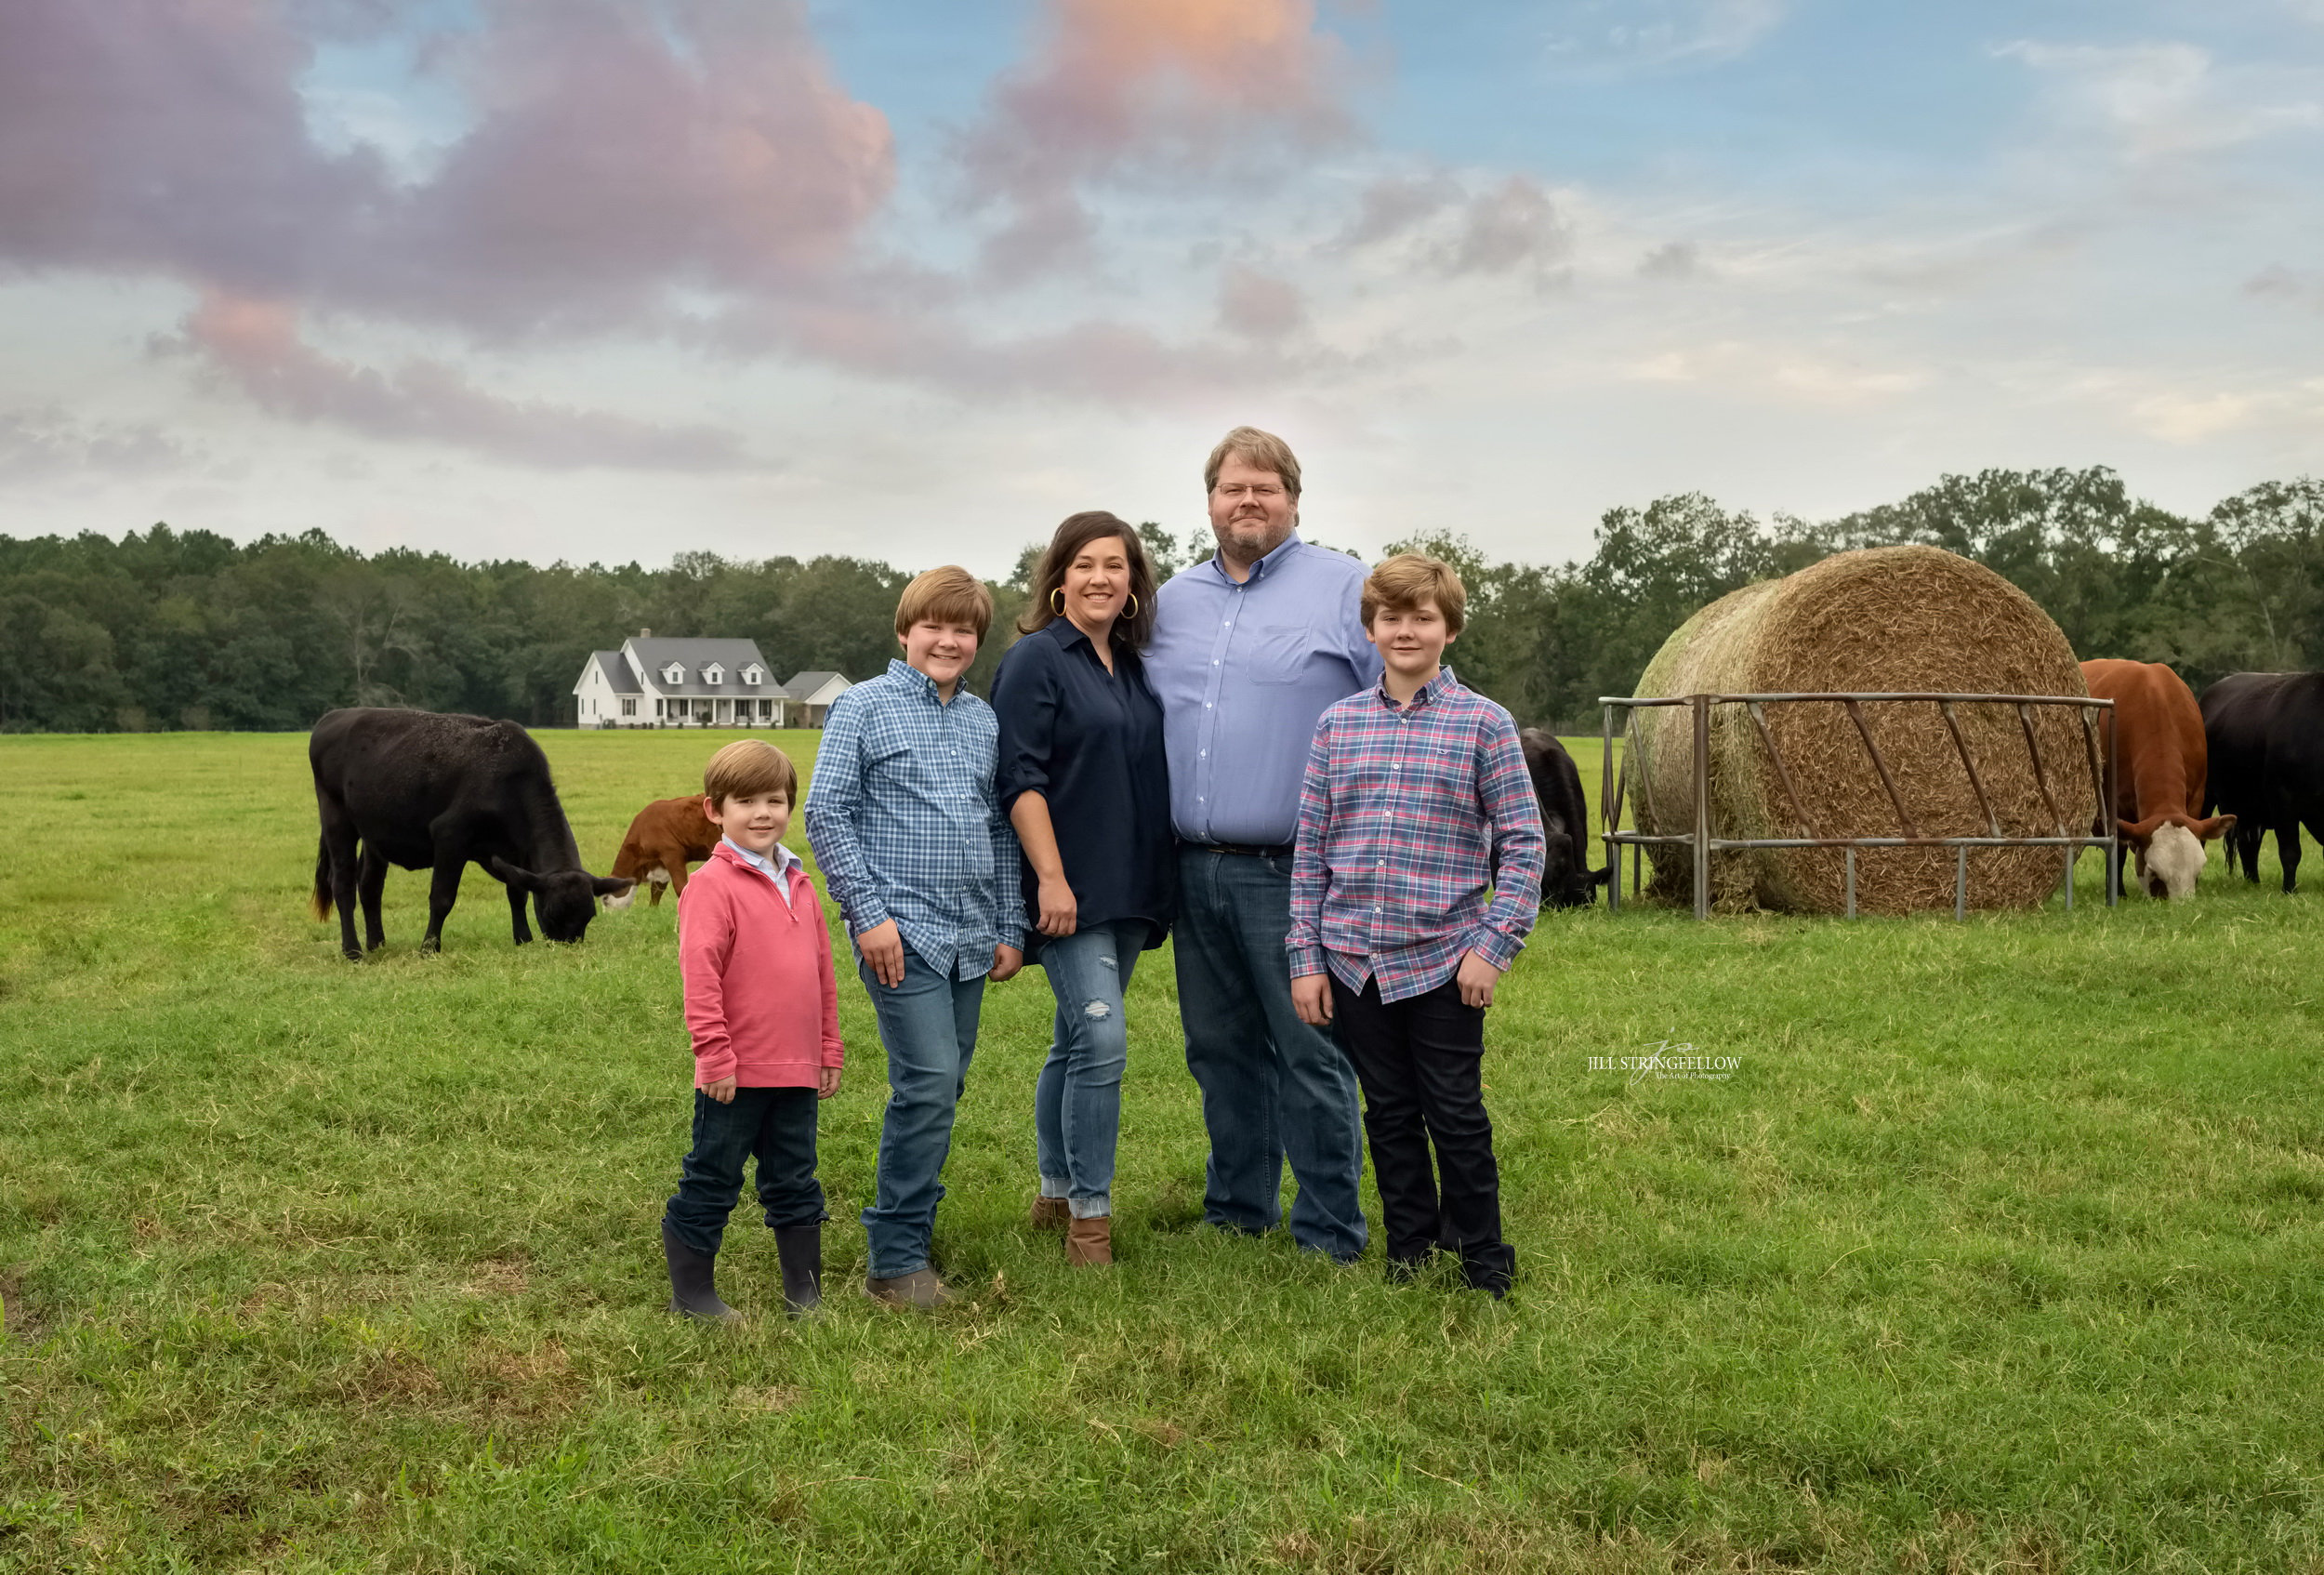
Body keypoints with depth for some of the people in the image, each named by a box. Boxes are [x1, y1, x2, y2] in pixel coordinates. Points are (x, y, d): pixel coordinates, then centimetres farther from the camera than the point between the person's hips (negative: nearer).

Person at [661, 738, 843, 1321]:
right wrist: (716, 1056, -17)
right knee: (711, 1182, 6)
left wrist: (829, 1051, 16)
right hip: (737, 1074, -6)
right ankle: (691, 1292, 20)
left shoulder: (798, 884, 11)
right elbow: (700, 977, -15)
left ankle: (805, 1293, 25)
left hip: (797, 1072, 7)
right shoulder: (712, 884, -11)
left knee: (795, 1184, 15)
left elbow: (823, 973, 16)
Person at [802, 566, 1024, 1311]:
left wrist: (1010, 928, 14)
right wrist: (869, 912, -11)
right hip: (901, 931, -6)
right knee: (928, 1082, -13)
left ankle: (910, 1221, 23)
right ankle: (896, 1262, -5)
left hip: (970, 938, 6)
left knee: (943, 1089, 9)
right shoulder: (865, 706, -1)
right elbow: (825, 813, -5)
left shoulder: (985, 720, 15)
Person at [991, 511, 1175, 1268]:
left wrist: (1157, 886, 16)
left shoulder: (1133, 667, 14)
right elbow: (1021, 778, -13)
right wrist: (1051, 877, -19)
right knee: (1102, 1040, -13)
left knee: (1078, 1043, 14)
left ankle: (1056, 1196, 25)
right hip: (1068, 890, -7)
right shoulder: (1036, 660, -6)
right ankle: (1089, 1215, -3)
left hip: (1128, 892, 7)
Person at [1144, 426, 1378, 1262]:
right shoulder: (1173, 600, 15)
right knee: (1220, 1050, 14)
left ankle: (1329, 1235, 10)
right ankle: (1236, 1210, 28)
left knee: (1311, 1053, -2)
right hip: (1195, 870, 5)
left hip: (1296, 872, -5)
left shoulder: (1346, 589, -1)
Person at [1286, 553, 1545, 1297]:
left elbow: (1522, 841, -3)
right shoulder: (1337, 723, 4)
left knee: (1457, 1116, 5)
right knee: (1390, 1113, 14)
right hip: (1354, 959, 3)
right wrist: (1305, 957, 2)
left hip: (1444, 959, -3)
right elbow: (1311, 848, 6)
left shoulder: (1484, 722, -3)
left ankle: (1483, 1260, 21)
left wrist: (1493, 945, -10)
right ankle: (1408, 1250, 29)